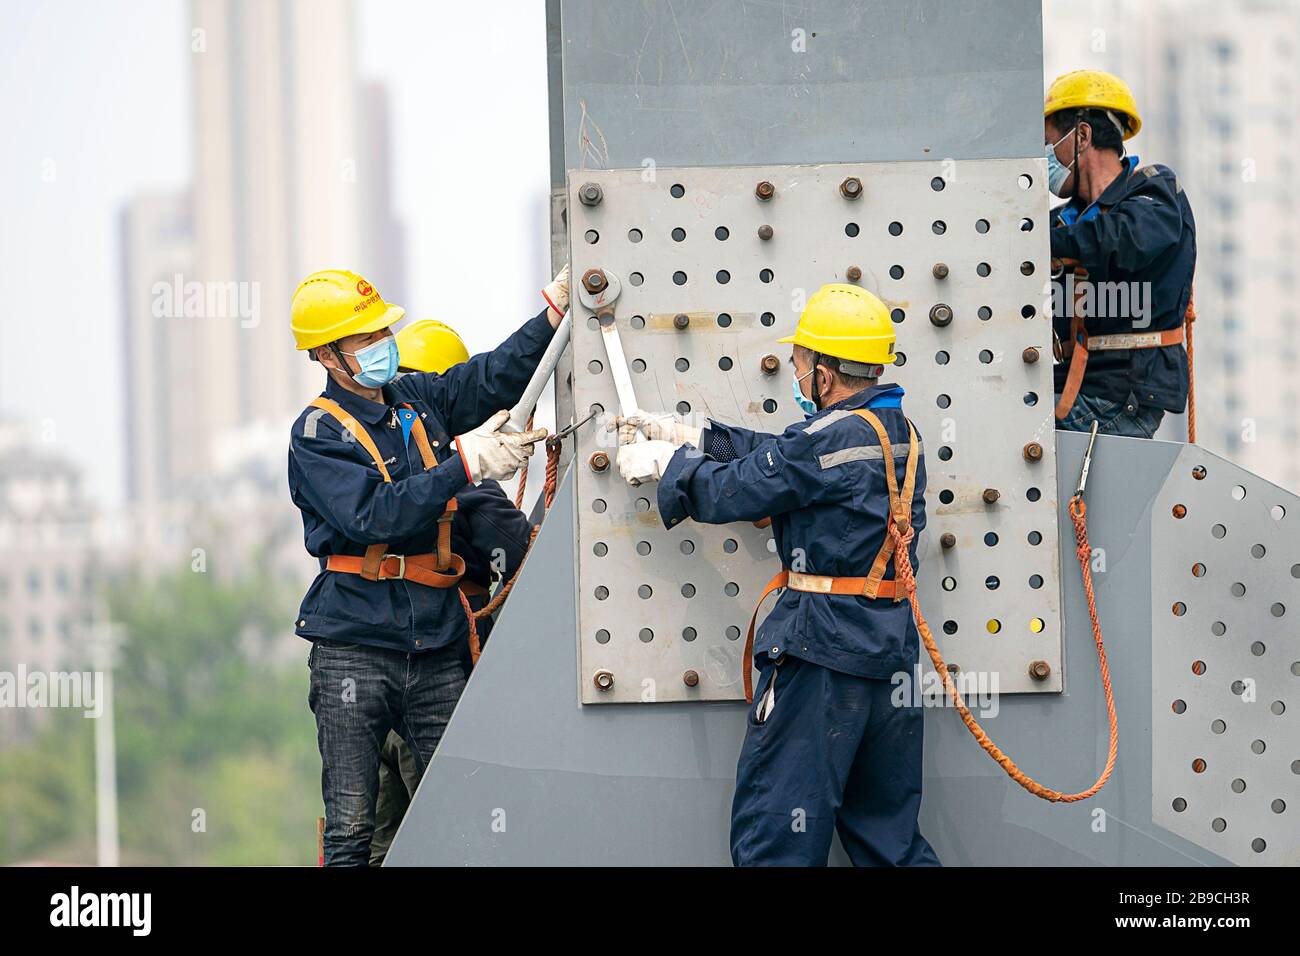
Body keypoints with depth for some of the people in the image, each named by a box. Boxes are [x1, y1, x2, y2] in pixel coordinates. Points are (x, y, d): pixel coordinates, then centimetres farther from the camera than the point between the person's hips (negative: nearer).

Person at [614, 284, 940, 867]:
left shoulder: (832, 439, -16)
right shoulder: (901, 434, 12)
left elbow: (730, 490, -9)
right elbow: (782, 457, 19)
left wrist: (662, 462, 9)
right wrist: (686, 437, 19)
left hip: (822, 647, -9)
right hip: (892, 653, 9)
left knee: (774, 831, -3)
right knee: (885, 828, 15)